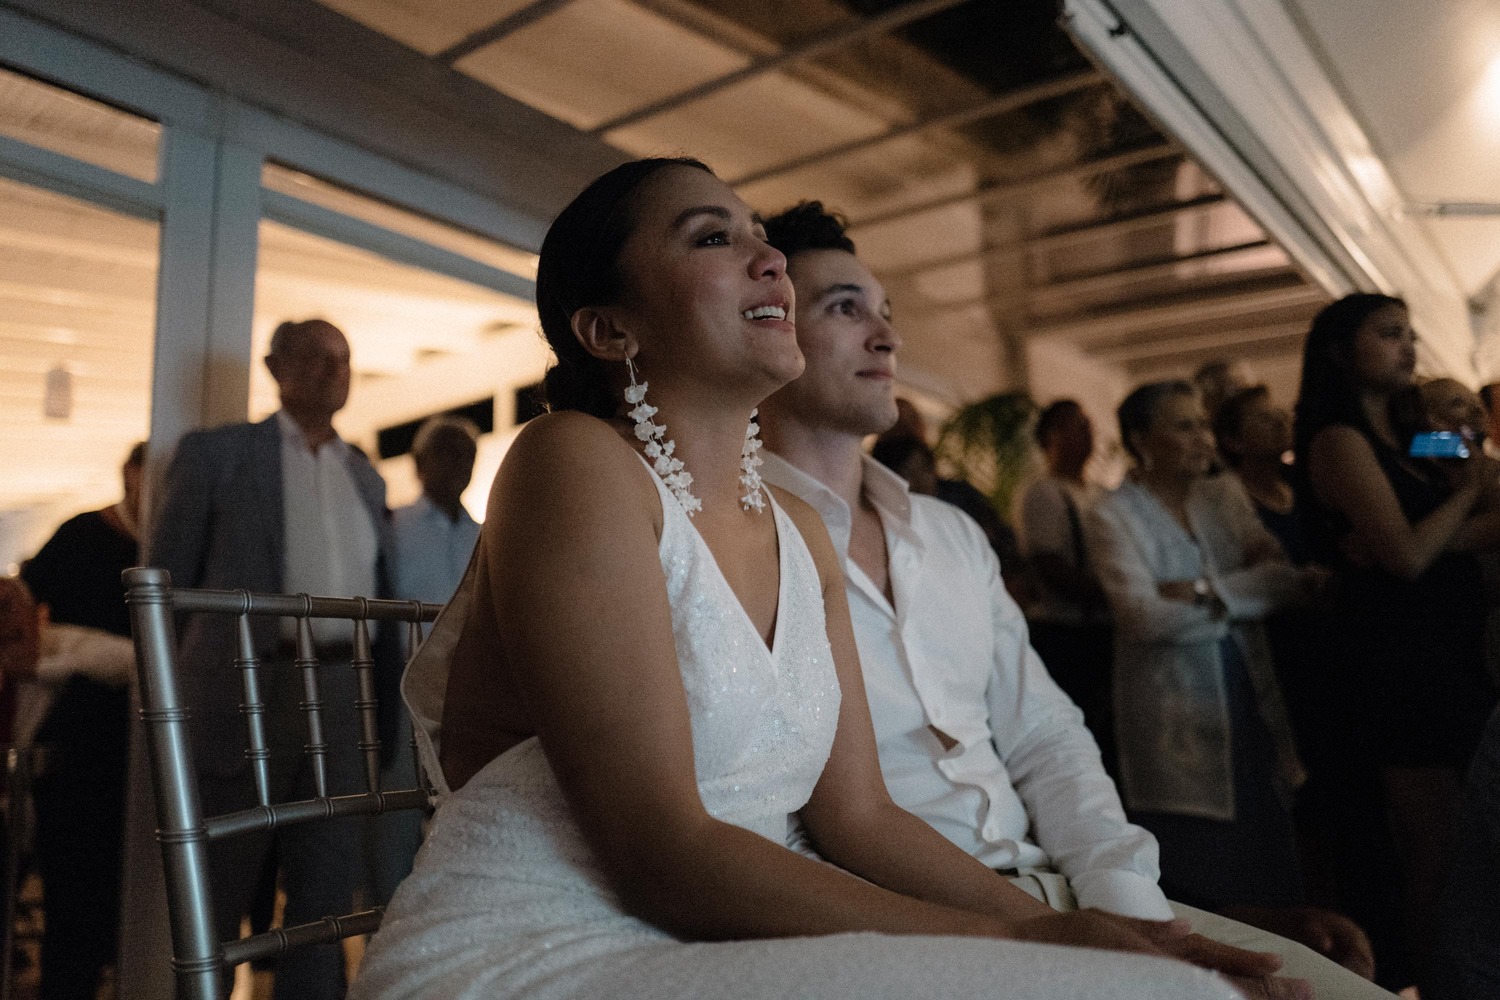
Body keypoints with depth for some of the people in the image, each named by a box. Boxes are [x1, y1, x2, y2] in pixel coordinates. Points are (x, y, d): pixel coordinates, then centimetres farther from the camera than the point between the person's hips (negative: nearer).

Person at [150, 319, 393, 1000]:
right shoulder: (216, 453, 3)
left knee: (327, 892, 10)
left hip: (342, 698, 4)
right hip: (246, 692, -4)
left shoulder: (364, 474, 15)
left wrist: (386, 709, 10)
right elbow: (164, 585, 2)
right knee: (216, 894, 8)